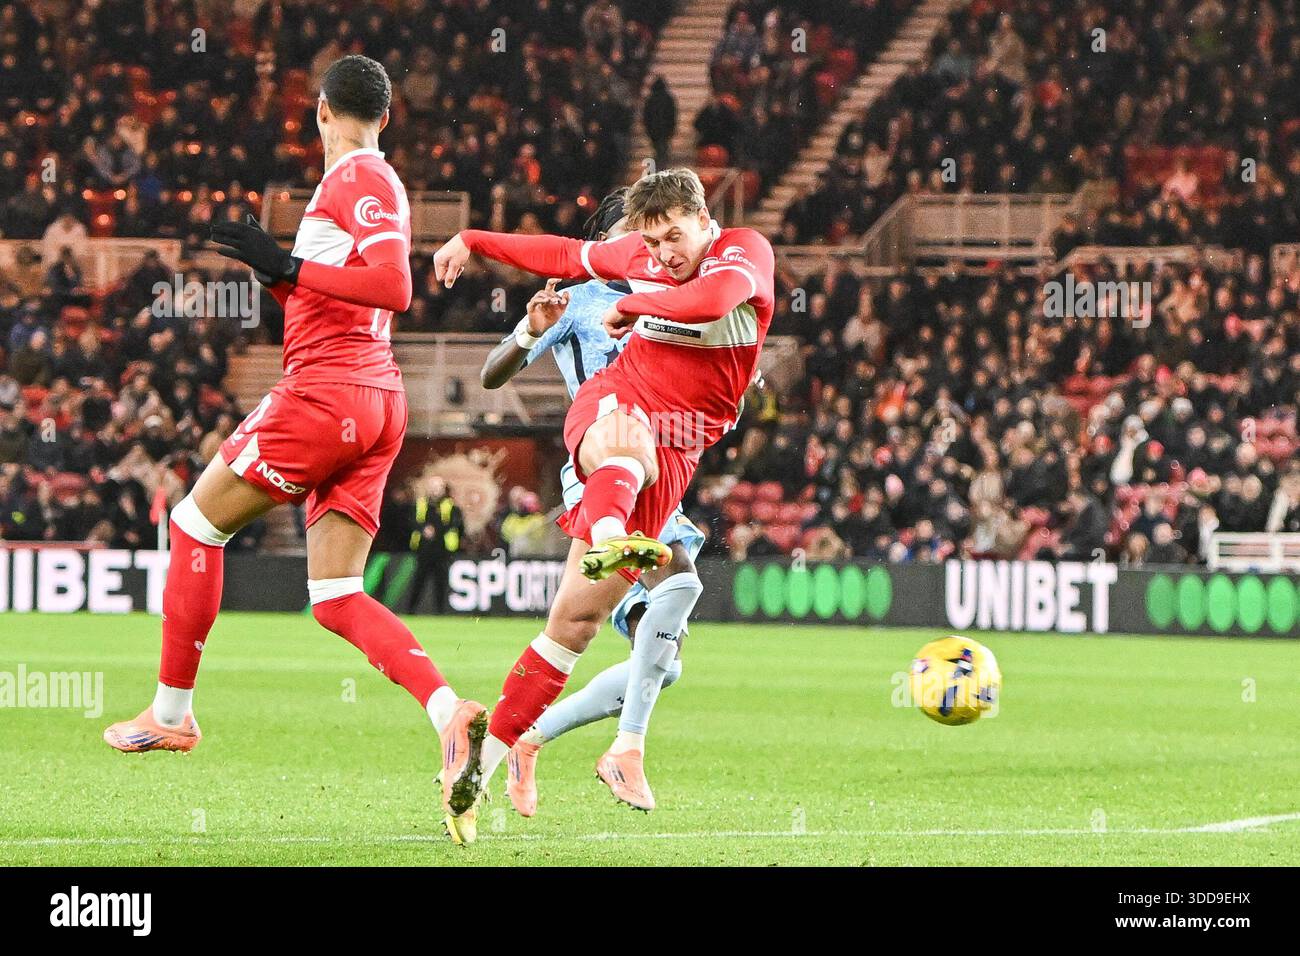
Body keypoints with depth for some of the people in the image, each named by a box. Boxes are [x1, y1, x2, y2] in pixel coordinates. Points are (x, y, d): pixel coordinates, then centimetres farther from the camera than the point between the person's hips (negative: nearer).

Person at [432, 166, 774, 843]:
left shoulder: (746, 252, -5)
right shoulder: (640, 255, 7)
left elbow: (714, 298, -28)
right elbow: (567, 255, 25)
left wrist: (629, 306, -17)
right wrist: (474, 242, 29)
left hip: (671, 455, -1)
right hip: (613, 406, 1)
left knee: (577, 618, -3)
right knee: (627, 437, -41)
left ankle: (485, 757, 5)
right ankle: (607, 538, -72)